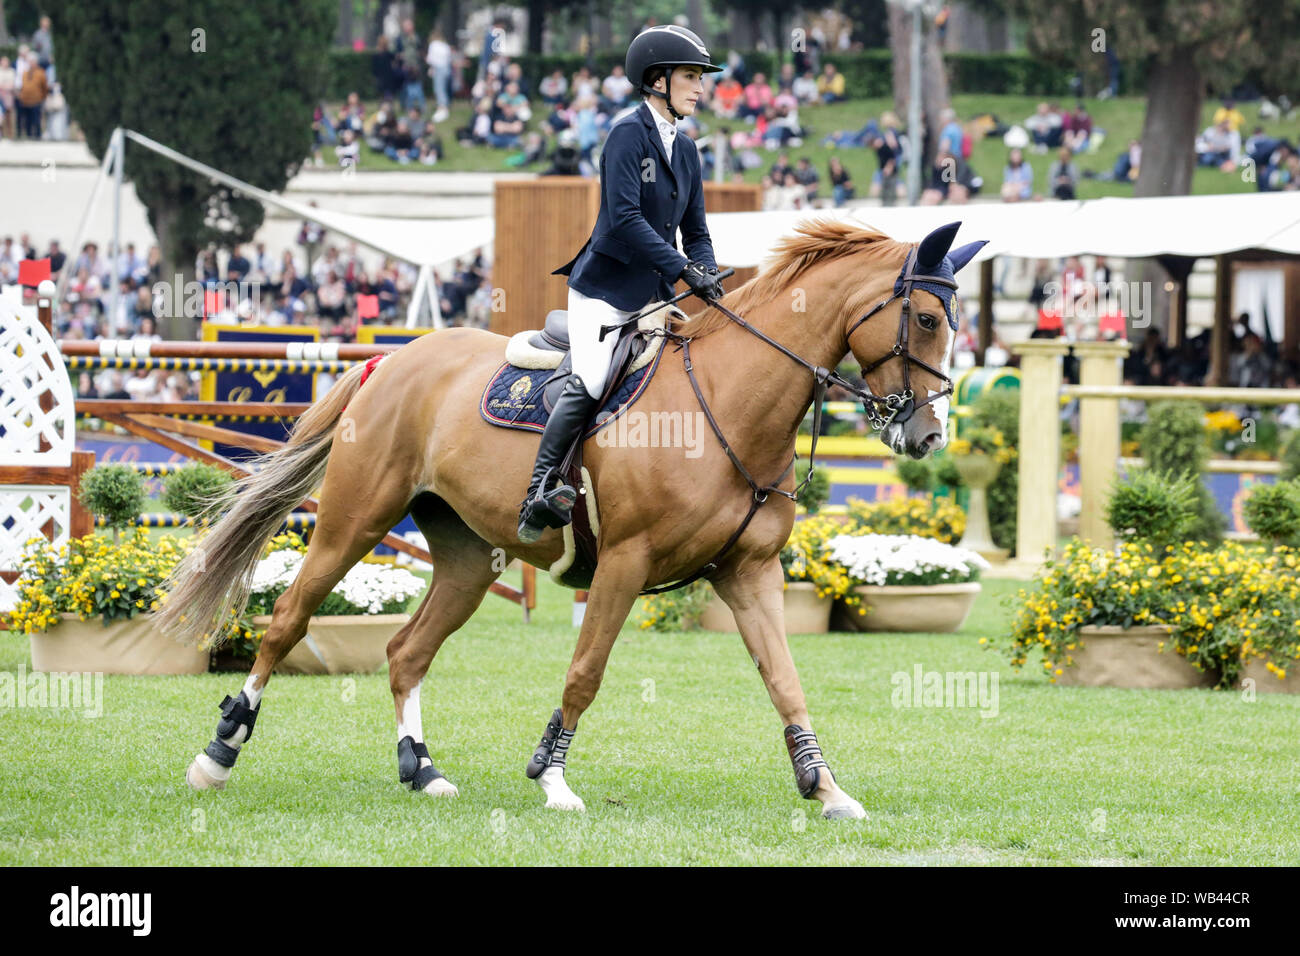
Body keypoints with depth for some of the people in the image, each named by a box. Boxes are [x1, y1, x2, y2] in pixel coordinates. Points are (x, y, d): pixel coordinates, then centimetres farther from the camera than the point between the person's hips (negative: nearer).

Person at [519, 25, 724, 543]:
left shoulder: (685, 151, 14)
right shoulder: (628, 135, -10)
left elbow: (696, 232, 17)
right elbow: (624, 220, -21)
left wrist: (706, 276, -3)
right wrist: (683, 269, -24)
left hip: (654, 294, 8)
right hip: (605, 289, -8)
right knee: (589, 381, -26)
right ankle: (540, 490, -26)